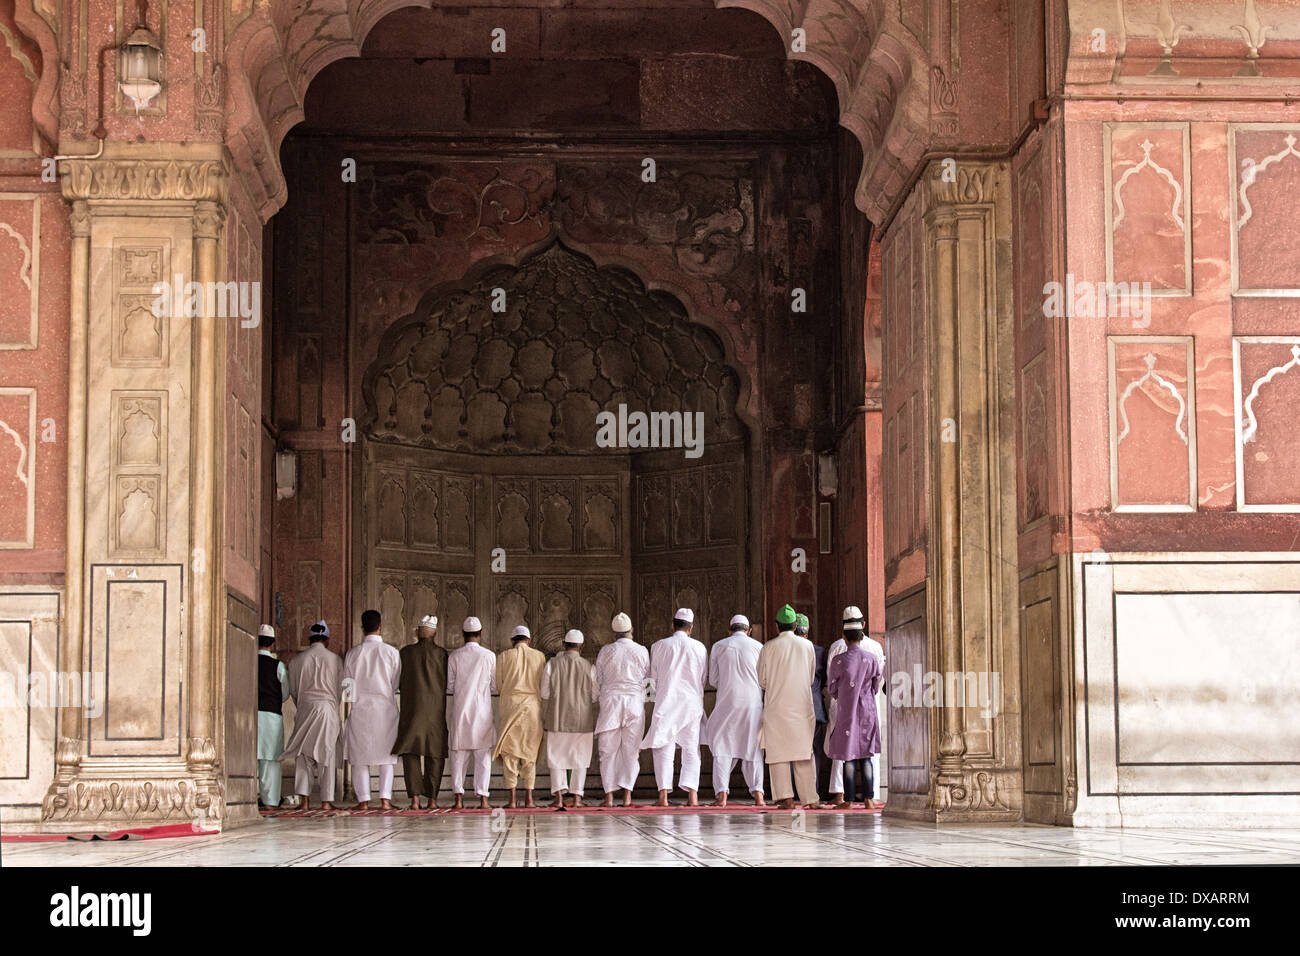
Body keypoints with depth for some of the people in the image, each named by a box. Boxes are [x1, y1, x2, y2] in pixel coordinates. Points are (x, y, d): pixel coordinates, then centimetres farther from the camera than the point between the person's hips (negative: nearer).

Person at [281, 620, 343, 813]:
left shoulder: (296, 661, 5)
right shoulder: (335, 659, 1)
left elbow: (293, 691, 12)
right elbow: (341, 689, 7)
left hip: (304, 709, 1)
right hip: (328, 708, -1)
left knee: (303, 755, 5)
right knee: (327, 755, 2)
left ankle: (305, 800, -2)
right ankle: (326, 800, -1)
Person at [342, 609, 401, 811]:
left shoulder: (353, 653, -2)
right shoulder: (391, 652, -4)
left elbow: (347, 684, 4)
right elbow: (397, 683, 4)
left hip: (360, 708, 0)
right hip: (385, 707, 0)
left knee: (360, 757, 5)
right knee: (386, 757, 6)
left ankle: (363, 799, 1)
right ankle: (385, 798, -2)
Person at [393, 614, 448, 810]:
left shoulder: (405, 652, 1)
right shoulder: (442, 654, 0)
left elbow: (398, 681, 7)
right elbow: (448, 683, 3)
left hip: (412, 708, 0)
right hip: (436, 710, 0)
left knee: (411, 752, 3)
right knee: (434, 753, 8)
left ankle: (415, 797, -10)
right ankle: (432, 798, 6)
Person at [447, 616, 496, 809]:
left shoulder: (454, 656, -2)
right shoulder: (489, 656, -3)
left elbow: (449, 686, 0)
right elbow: (495, 686, 1)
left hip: (460, 711, 1)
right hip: (482, 712, -1)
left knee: (459, 756, 7)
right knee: (483, 756, 4)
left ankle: (459, 797, 3)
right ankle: (483, 798, 0)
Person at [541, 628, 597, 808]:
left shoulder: (552, 664, -5)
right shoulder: (588, 666, -5)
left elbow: (545, 693, -2)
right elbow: (595, 696, 0)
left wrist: (544, 718, 12)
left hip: (557, 719, 0)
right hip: (582, 720, 0)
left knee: (556, 758, 9)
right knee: (580, 758, 11)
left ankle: (559, 796, -3)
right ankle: (576, 797, 7)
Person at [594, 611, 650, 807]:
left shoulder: (606, 651, -1)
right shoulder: (641, 651, 0)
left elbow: (597, 680, 6)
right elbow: (648, 678, 8)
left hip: (610, 701, 0)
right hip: (635, 702, 0)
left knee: (608, 750, 4)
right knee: (631, 750, 5)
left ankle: (609, 796, 0)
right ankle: (627, 795, -2)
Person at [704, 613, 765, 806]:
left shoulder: (719, 646, 6)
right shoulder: (758, 646, 4)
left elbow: (713, 680, 8)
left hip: (727, 702, 0)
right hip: (753, 701, 0)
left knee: (722, 748, 5)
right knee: (752, 747, 8)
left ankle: (721, 794, -6)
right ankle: (757, 792, -4)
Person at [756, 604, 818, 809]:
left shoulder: (769, 647, -4)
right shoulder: (807, 645, 3)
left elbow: (762, 680, 1)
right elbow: (811, 678, 12)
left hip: (776, 706, -2)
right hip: (802, 705, 2)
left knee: (778, 752, 0)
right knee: (803, 753, 8)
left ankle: (785, 798, -9)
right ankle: (809, 798, 7)